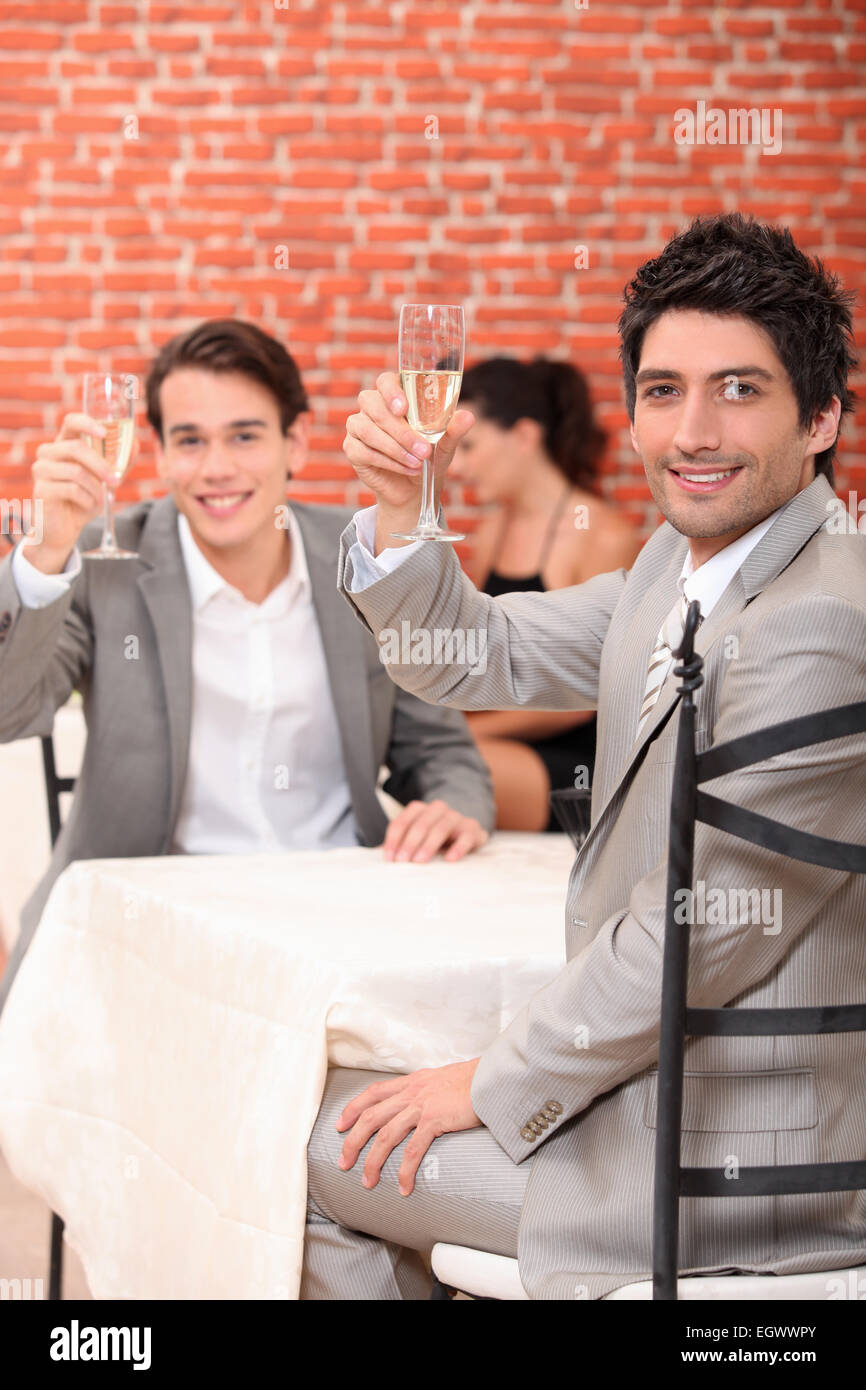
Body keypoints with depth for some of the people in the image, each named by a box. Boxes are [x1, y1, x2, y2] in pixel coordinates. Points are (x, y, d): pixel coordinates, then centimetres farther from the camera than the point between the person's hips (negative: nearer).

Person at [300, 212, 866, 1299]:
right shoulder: (680, 565, 5)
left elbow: (702, 936, -24)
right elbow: (480, 661, 13)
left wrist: (493, 1087, -12)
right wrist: (403, 508, -7)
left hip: (737, 1158, -9)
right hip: (658, 1082, 9)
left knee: (298, 1139, 6)